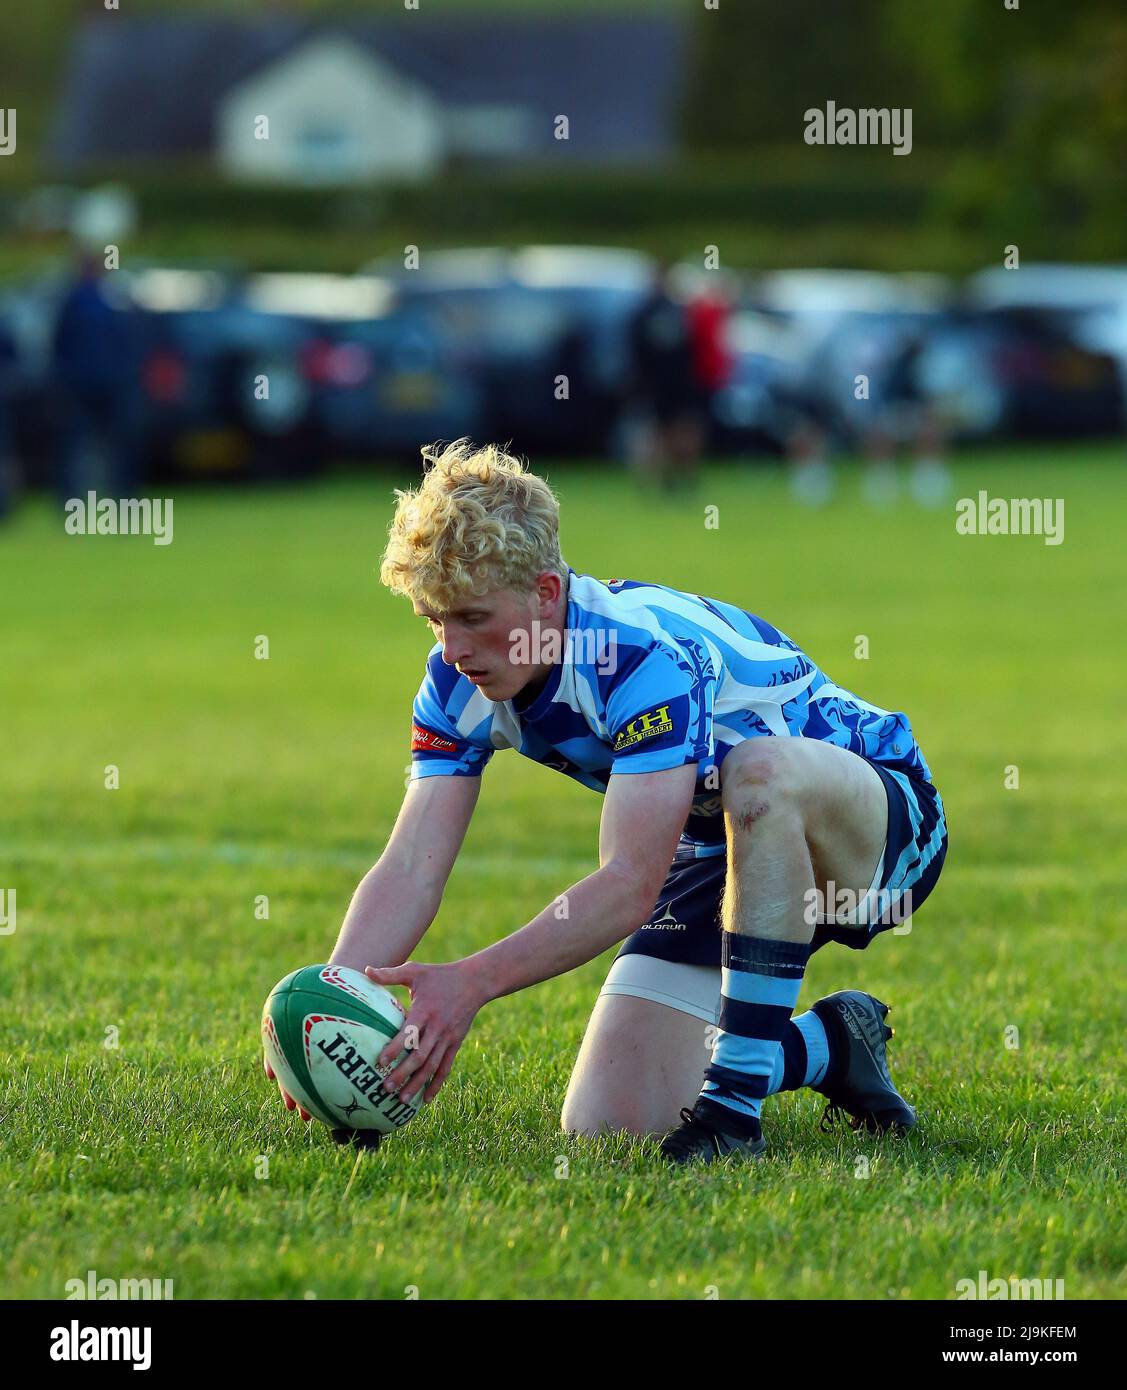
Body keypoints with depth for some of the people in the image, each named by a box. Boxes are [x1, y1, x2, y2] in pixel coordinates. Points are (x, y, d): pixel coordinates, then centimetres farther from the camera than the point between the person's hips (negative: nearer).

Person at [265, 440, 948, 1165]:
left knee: (762, 772, -43)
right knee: (605, 1124, -11)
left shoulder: (647, 650, -34)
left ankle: (736, 1105, -33)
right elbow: (411, 869, -16)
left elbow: (631, 887, -40)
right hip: (719, 853, 7)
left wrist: (474, 982, -50)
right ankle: (829, 1045, 16)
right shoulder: (460, 681, -11)